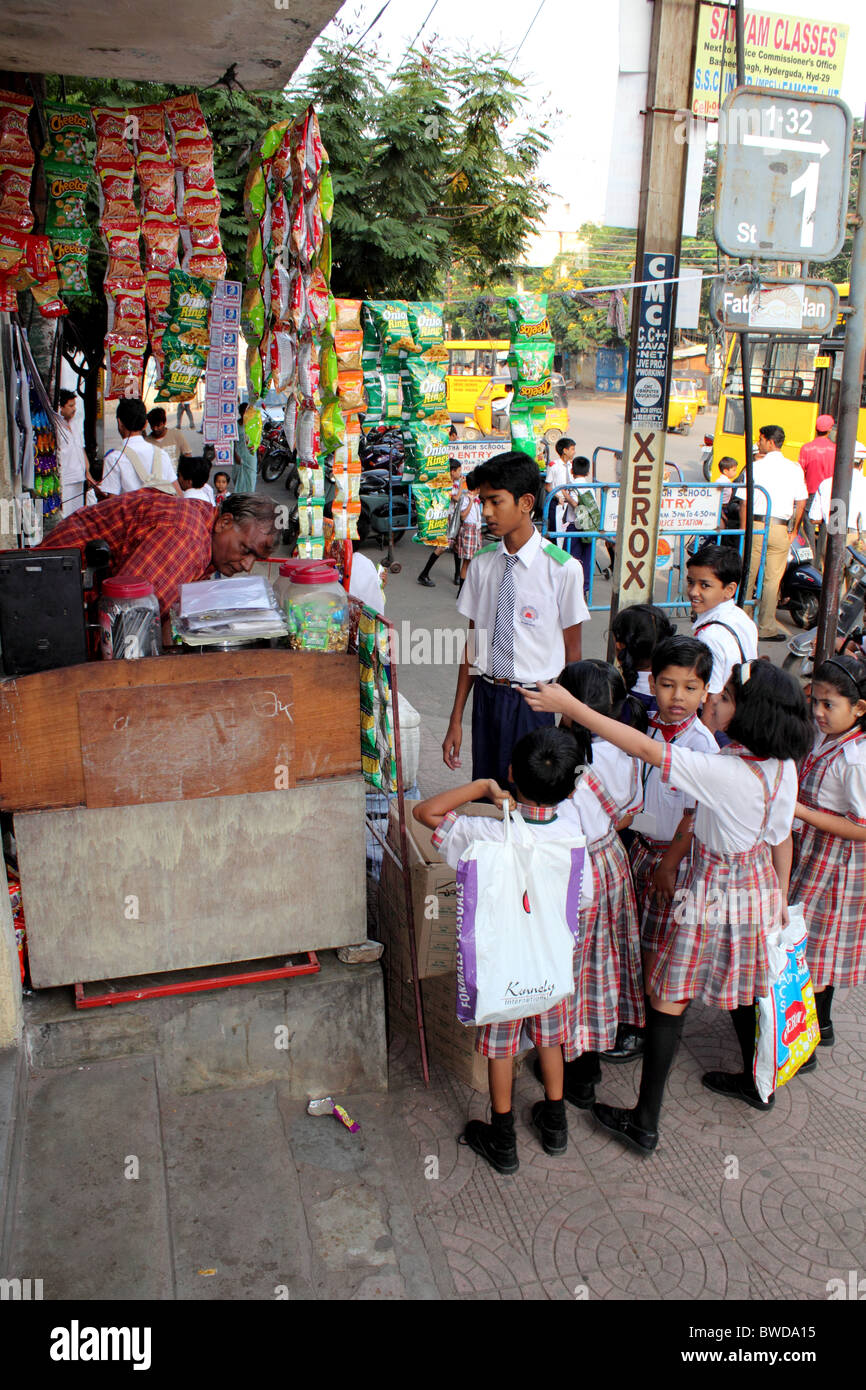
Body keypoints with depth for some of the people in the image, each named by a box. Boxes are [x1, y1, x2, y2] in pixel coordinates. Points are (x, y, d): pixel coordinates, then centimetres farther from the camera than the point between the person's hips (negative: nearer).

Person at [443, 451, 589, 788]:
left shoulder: (563, 569, -11)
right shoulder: (481, 564, 1)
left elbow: (572, 653, -4)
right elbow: (473, 643, 6)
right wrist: (456, 719, 7)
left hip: (533, 702, -3)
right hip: (486, 695, 4)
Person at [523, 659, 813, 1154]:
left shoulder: (723, 772, -31)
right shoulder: (784, 767, -8)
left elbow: (645, 748, -33)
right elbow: (782, 839, 4)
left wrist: (569, 705, -30)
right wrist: (780, 897, 19)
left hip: (716, 899, -7)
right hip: (759, 891, 8)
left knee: (668, 1000, 4)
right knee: (742, 990, 27)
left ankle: (646, 1122, 12)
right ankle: (755, 1083, 47)